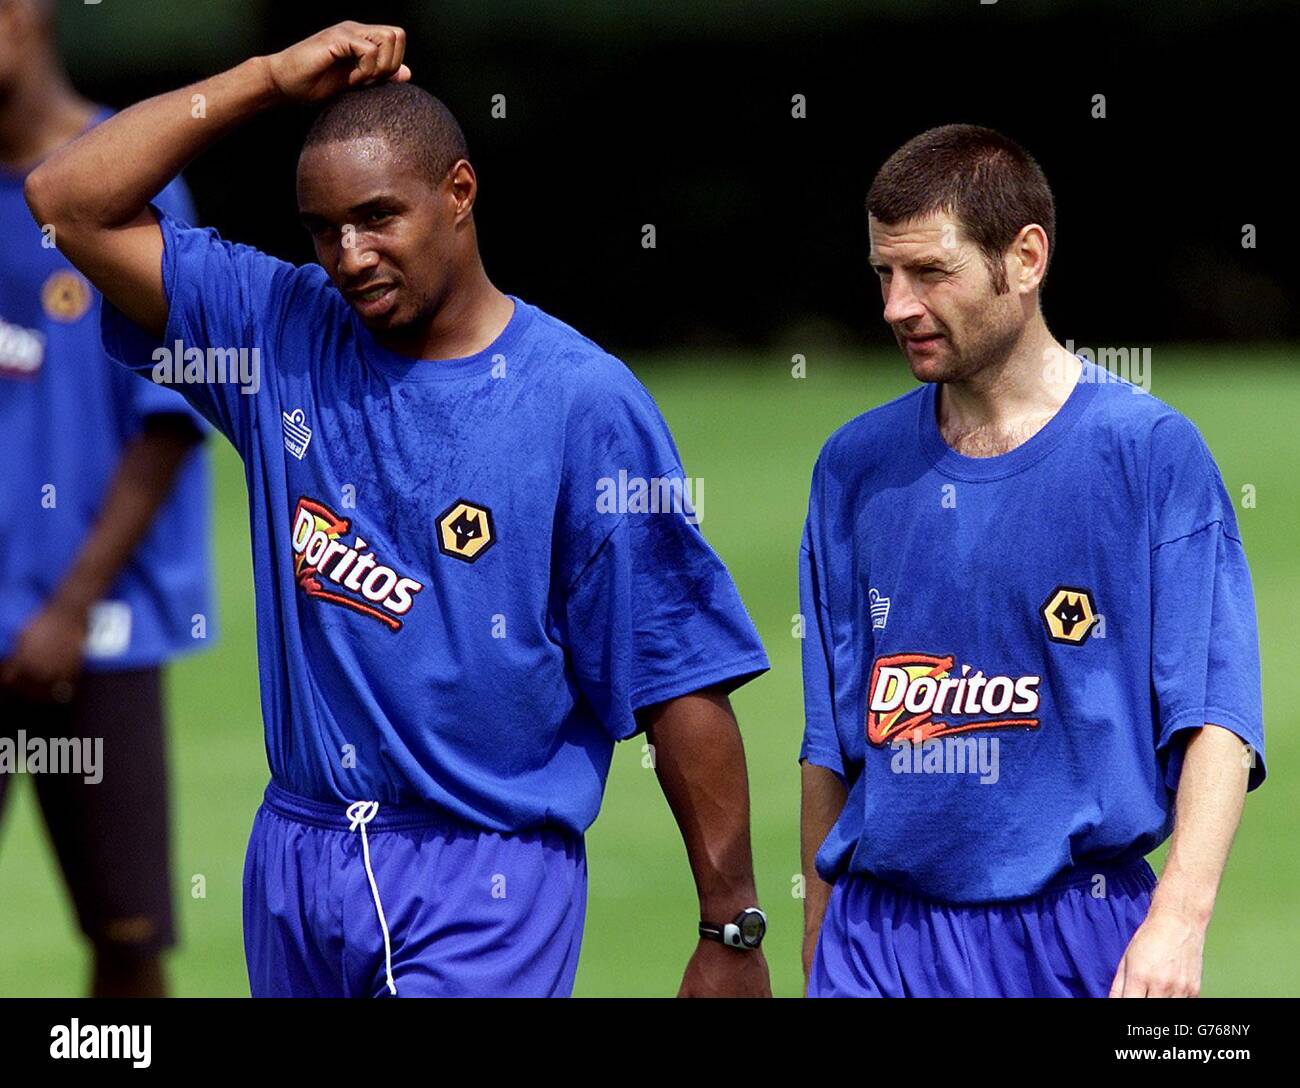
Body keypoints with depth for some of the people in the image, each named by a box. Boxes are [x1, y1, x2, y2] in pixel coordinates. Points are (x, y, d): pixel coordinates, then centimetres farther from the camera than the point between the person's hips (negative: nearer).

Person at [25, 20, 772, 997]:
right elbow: (71, 202, 5)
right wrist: (273, 77, 0)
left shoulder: (585, 402, -7)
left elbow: (679, 681, -7)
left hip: (485, 884, -5)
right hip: (295, 865, 5)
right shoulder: (284, 337, 7)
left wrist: (731, 933, -9)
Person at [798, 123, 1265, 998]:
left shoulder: (1152, 453, -3)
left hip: (1078, 939, -3)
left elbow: (1215, 719, -9)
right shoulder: (856, 466, 10)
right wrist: (816, 950, 12)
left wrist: (1177, 920, -22)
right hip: (880, 942, 3)